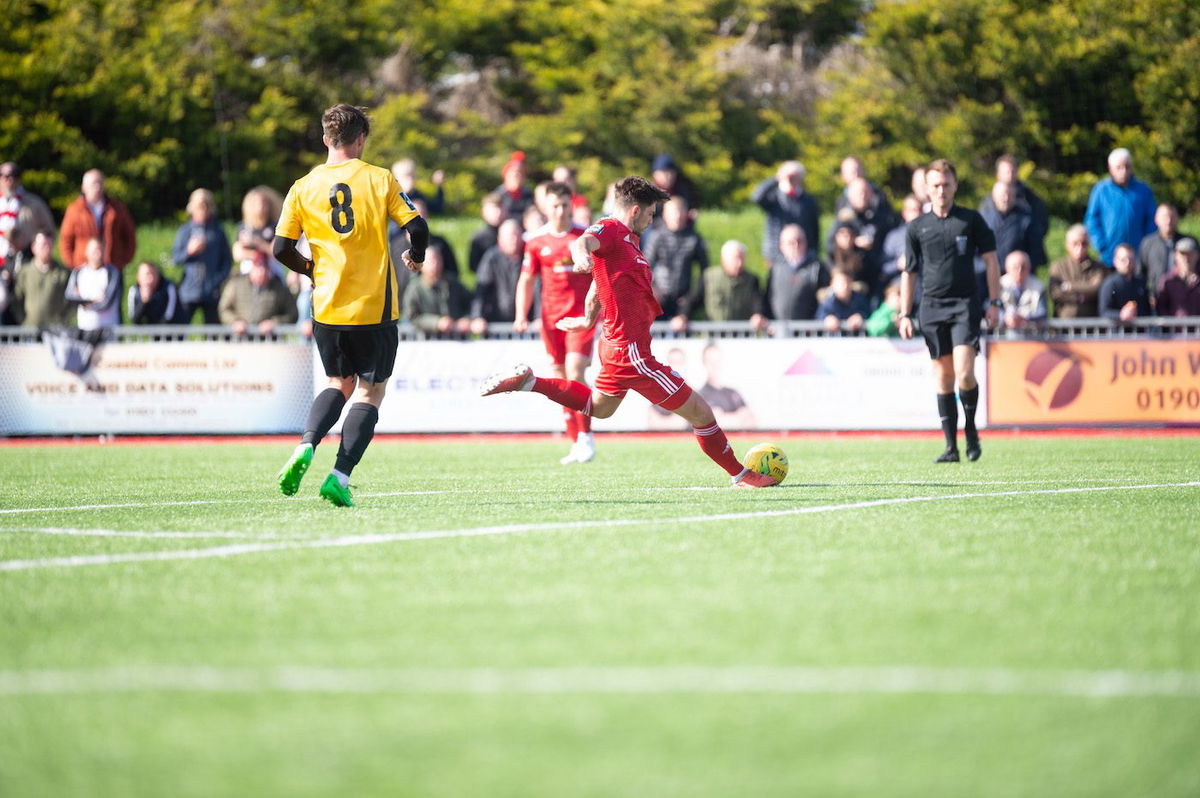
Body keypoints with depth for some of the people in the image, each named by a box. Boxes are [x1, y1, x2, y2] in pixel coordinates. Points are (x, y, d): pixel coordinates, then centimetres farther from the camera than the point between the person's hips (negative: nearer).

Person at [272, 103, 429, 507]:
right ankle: (340, 476, -7)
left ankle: (305, 447, -3)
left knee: (339, 383, 21)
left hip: (327, 308, 3)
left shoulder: (303, 188, 1)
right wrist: (415, 258, 14)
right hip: (375, 307, -3)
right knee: (370, 391, 7)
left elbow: (281, 248, -1)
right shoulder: (379, 179, -3)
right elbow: (417, 226, -7)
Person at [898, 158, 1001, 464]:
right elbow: (908, 272, 13)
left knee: (964, 373, -15)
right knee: (943, 377, 3)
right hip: (931, 307, 2)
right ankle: (951, 446, 7)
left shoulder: (971, 220, 4)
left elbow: (991, 261, 7)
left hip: (964, 304, -2)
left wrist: (994, 303, 0)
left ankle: (970, 428, 10)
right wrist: (904, 315, 7)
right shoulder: (917, 227, 8)